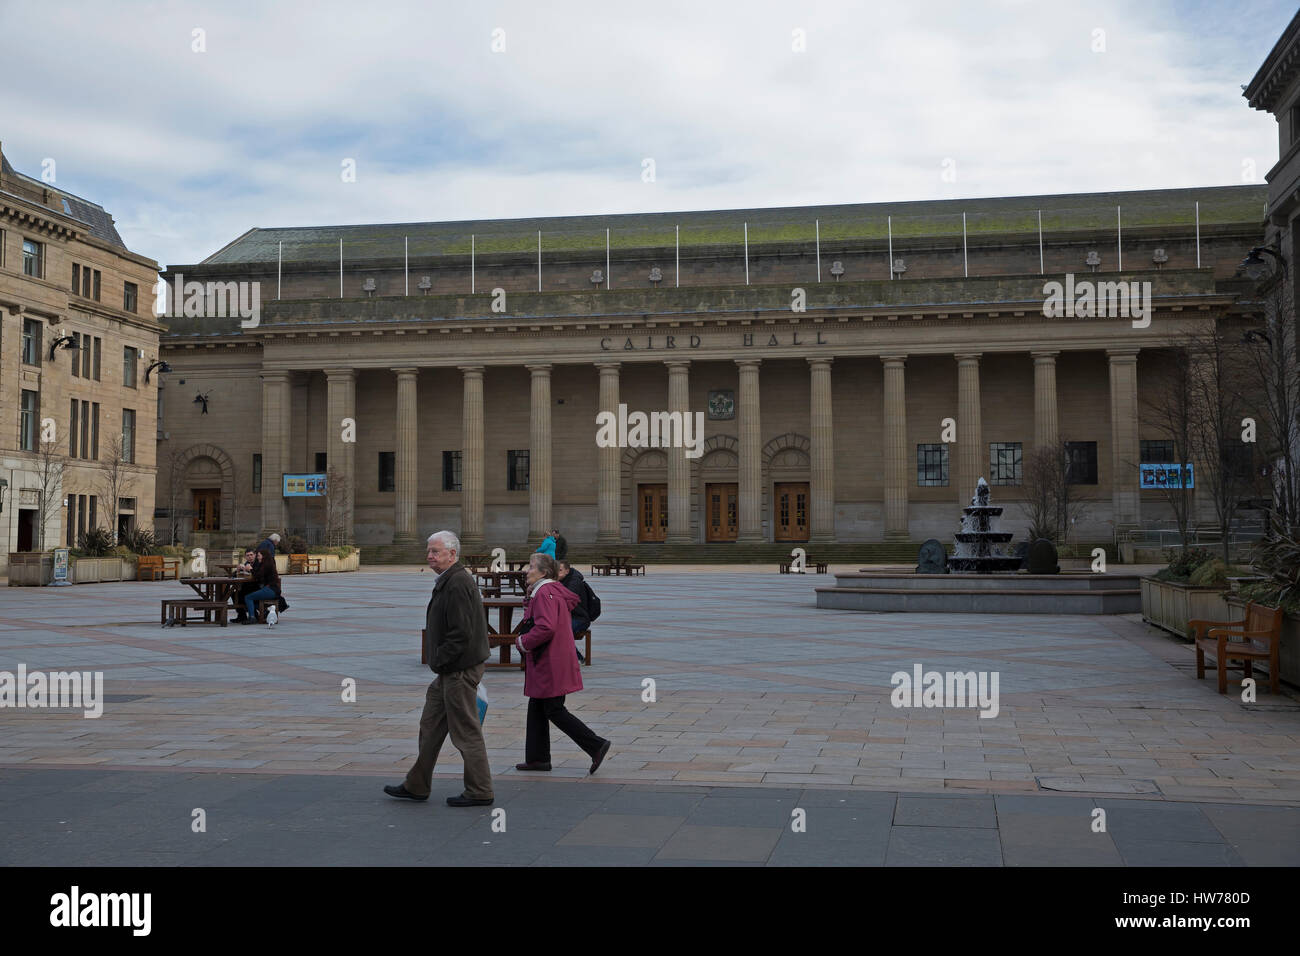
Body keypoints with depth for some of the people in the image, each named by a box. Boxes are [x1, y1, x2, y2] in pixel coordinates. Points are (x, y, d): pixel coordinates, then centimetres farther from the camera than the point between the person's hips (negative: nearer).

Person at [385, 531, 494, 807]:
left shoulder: (458, 583, -19)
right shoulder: (448, 581, 15)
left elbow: (461, 633, -24)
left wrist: (439, 660, -15)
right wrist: (439, 662, 17)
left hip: (460, 670, -11)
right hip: (450, 670, 11)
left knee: (466, 731, -2)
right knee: (431, 725, 15)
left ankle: (479, 792, 7)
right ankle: (417, 786, 24)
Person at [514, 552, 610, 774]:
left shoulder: (544, 593, -17)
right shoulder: (553, 591, 15)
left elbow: (546, 628, -28)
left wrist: (523, 642, -14)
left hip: (551, 666, -10)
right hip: (546, 664, 10)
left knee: (554, 711, -6)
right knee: (536, 708, 14)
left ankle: (596, 745, -5)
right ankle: (537, 758, 20)